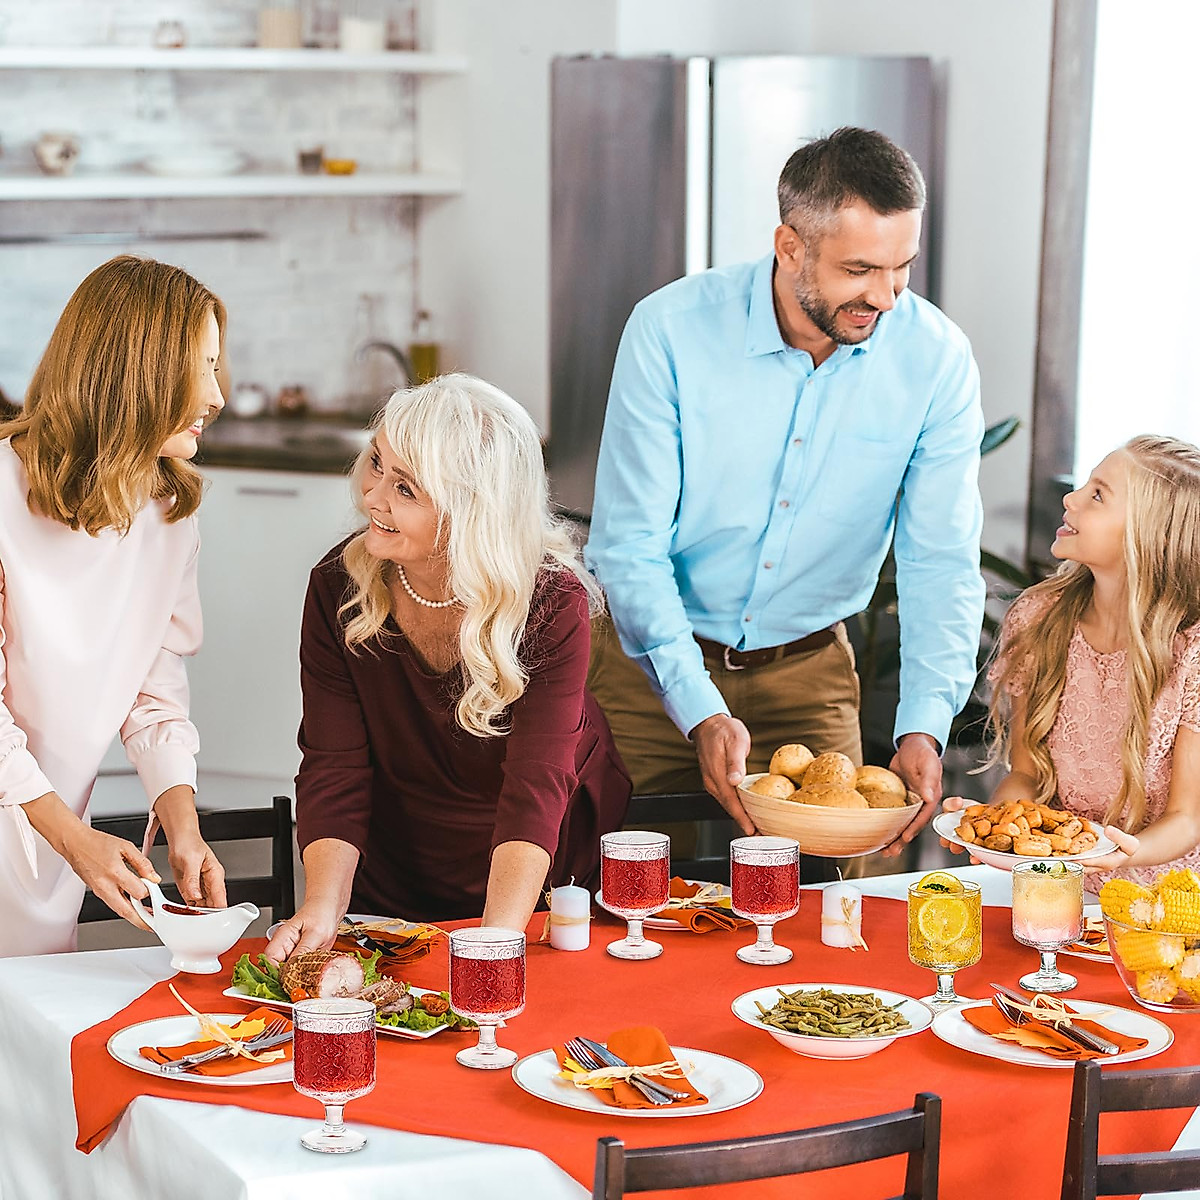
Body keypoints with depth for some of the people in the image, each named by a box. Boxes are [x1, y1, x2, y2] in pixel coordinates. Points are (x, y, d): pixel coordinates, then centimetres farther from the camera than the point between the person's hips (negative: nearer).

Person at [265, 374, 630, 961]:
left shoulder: (554, 603, -21)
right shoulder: (339, 587, -12)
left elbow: (537, 786, -28)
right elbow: (335, 768, -13)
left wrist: (497, 936, -42)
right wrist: (322, 907, -29)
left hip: (548, 885, -2)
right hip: (394, 886, 2)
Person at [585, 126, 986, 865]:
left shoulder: (935, 359, -13)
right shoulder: (671, 331, -19)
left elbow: (942, 562, -11)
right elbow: (630, 546, -18)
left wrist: (924, 725, -26)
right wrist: (701, 713, -29)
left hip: (809, 672, 2)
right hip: (657, 664, -1)